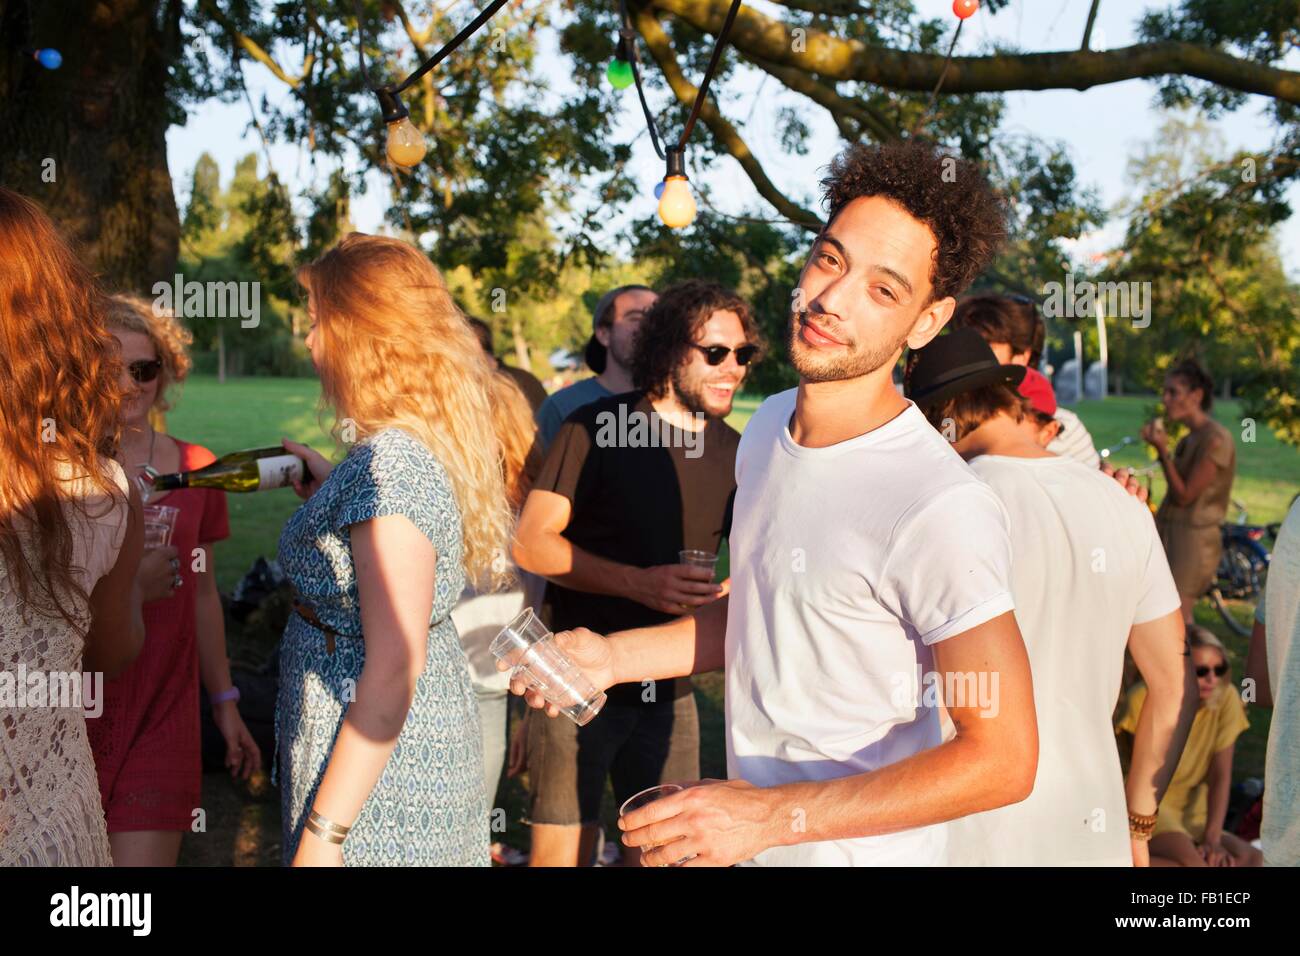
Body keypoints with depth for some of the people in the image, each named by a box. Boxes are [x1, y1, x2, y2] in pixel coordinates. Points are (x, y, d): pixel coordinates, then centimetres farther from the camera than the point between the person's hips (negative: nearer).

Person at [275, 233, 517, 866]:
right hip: (431, 737, 10)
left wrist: (323, 832, -23)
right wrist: (330, 490, 16)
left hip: (379, 764, -9)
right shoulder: (432, 446, 6)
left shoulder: (389, 462, -23)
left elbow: (394, 666, -27)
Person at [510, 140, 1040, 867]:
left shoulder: (943, 511, -28)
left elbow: (1003, 759, -24)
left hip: (859, 850, -7)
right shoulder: (769, 426, 0)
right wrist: (614, 656, -1)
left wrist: (772, 816, -25)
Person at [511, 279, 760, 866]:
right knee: (563, 847, 2)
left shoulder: (734, 453, 6)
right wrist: (638, 582, -22)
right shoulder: (597, 428, -9)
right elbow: (531, 542, -12)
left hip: (669, 690, 5)